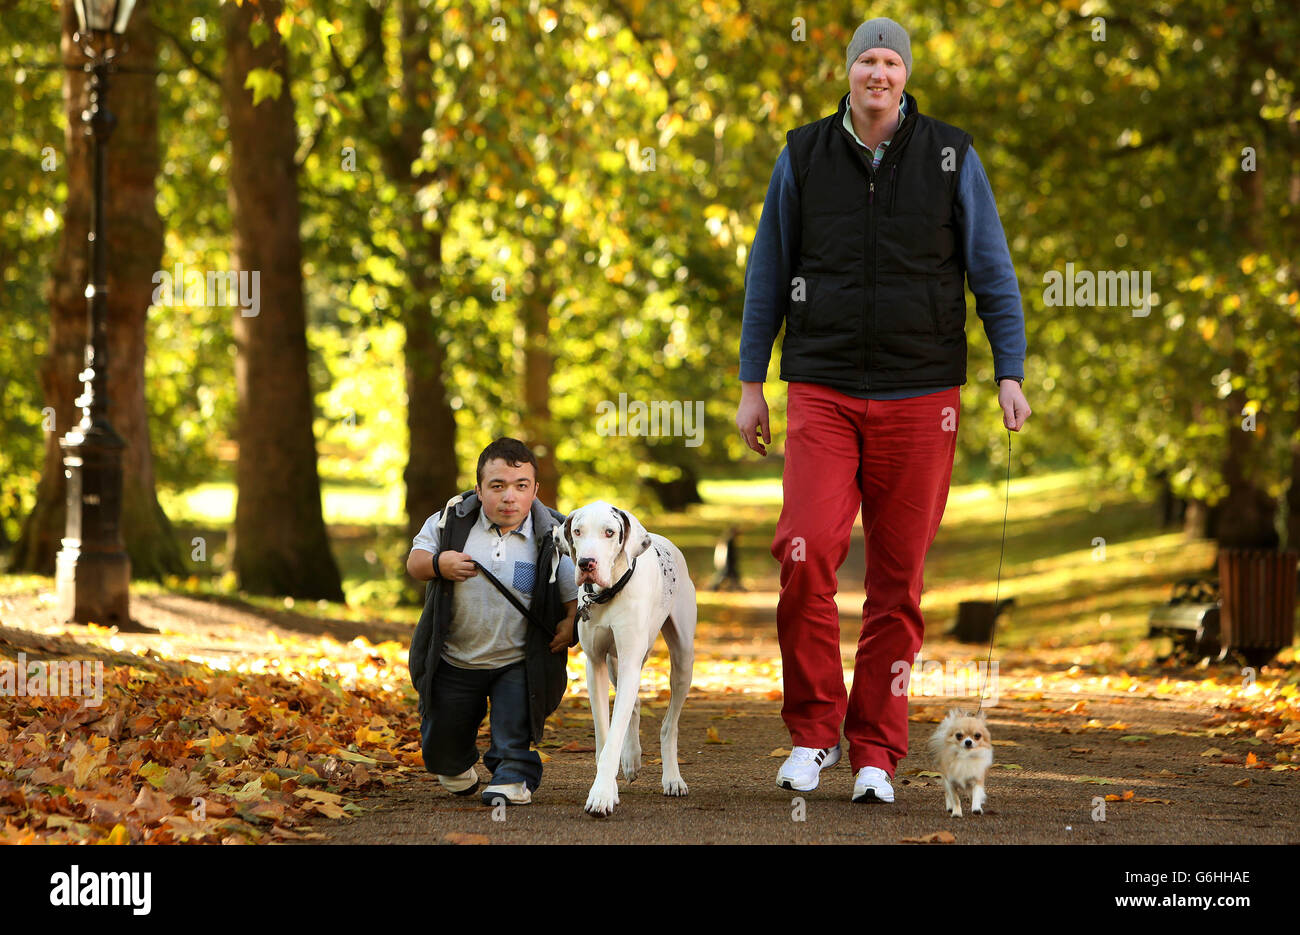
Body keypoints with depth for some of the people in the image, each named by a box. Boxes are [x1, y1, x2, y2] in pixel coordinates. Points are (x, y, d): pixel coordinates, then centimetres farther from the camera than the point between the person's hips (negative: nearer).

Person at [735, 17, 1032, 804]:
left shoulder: (951, 156, 2)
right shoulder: (804, 156, 5)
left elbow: (992, 270, 5)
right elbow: (768, 273, 10)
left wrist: (1010, 372, -3)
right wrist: (752, 384, 8)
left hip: (920, 397, 0)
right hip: (823, 392, 0)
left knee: (899, 577, 1)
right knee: (806, 554, -16)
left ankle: (877, 753, 11)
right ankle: (814, 731, 1)